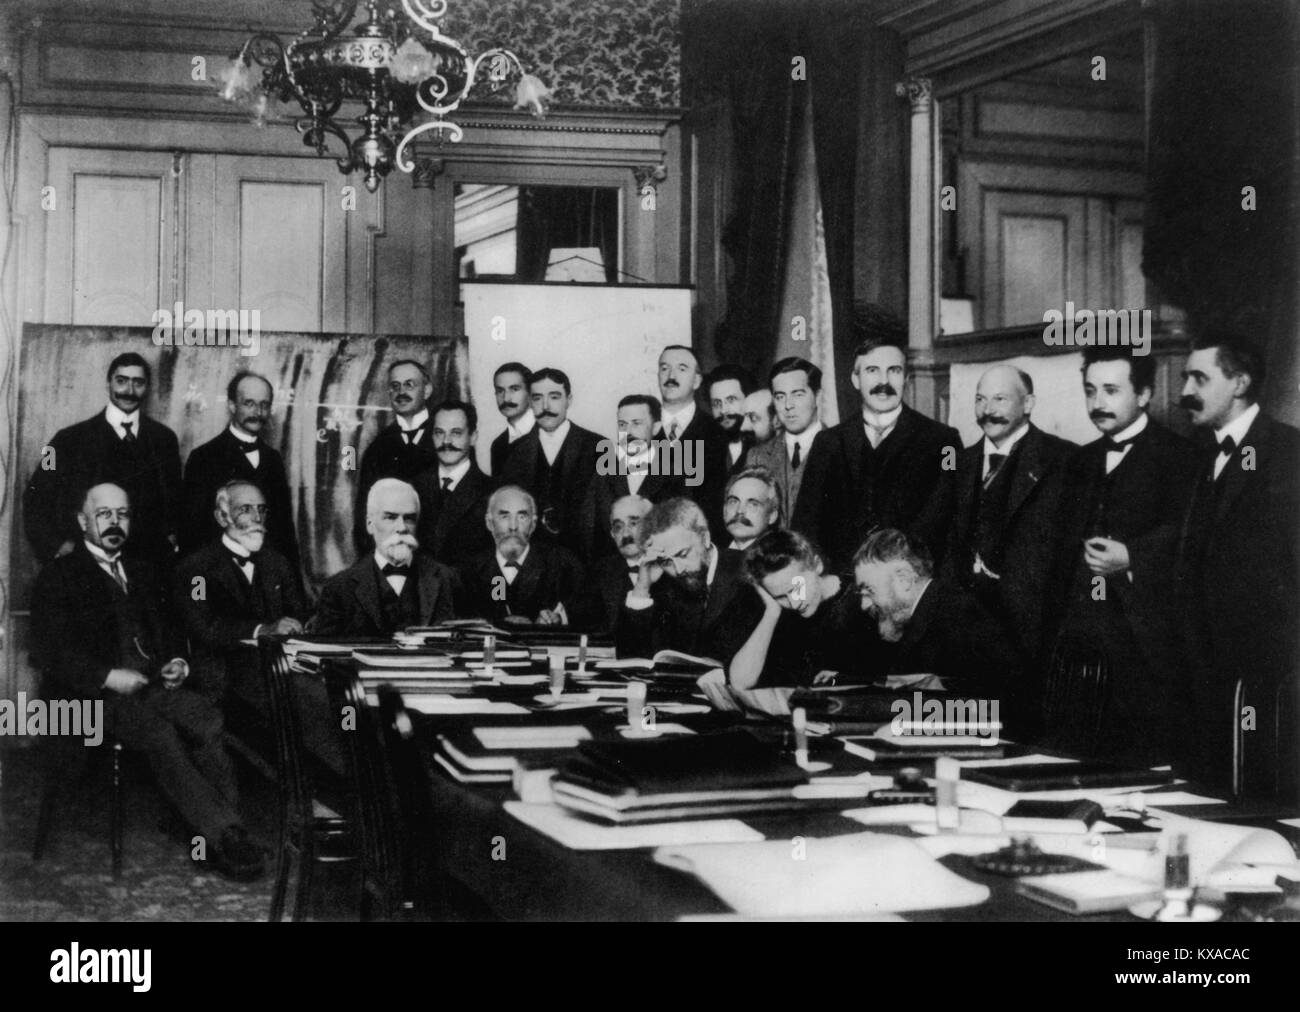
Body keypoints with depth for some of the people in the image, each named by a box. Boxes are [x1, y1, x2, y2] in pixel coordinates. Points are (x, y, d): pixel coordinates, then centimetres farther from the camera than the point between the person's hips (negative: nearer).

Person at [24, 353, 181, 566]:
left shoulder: (164, 438, 11)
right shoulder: (71, 439, 3)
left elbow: (176, 498, 20)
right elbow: (35, 498, 5)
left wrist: (172, 536, 4)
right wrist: (57, 546, -6)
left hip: (151, 561, 2)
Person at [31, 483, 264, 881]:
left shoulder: (141, 571, 24)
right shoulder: (57, 578, 5)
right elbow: (53, 654, -5)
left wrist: (178, 662, 4)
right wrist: (109, 677, -18)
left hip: (153, 683, 5)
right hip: (92, 696, -5)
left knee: (208, 721, -26)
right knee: (161, 735, -33)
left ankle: (225, 830, -31)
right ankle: (220, 834, -33)